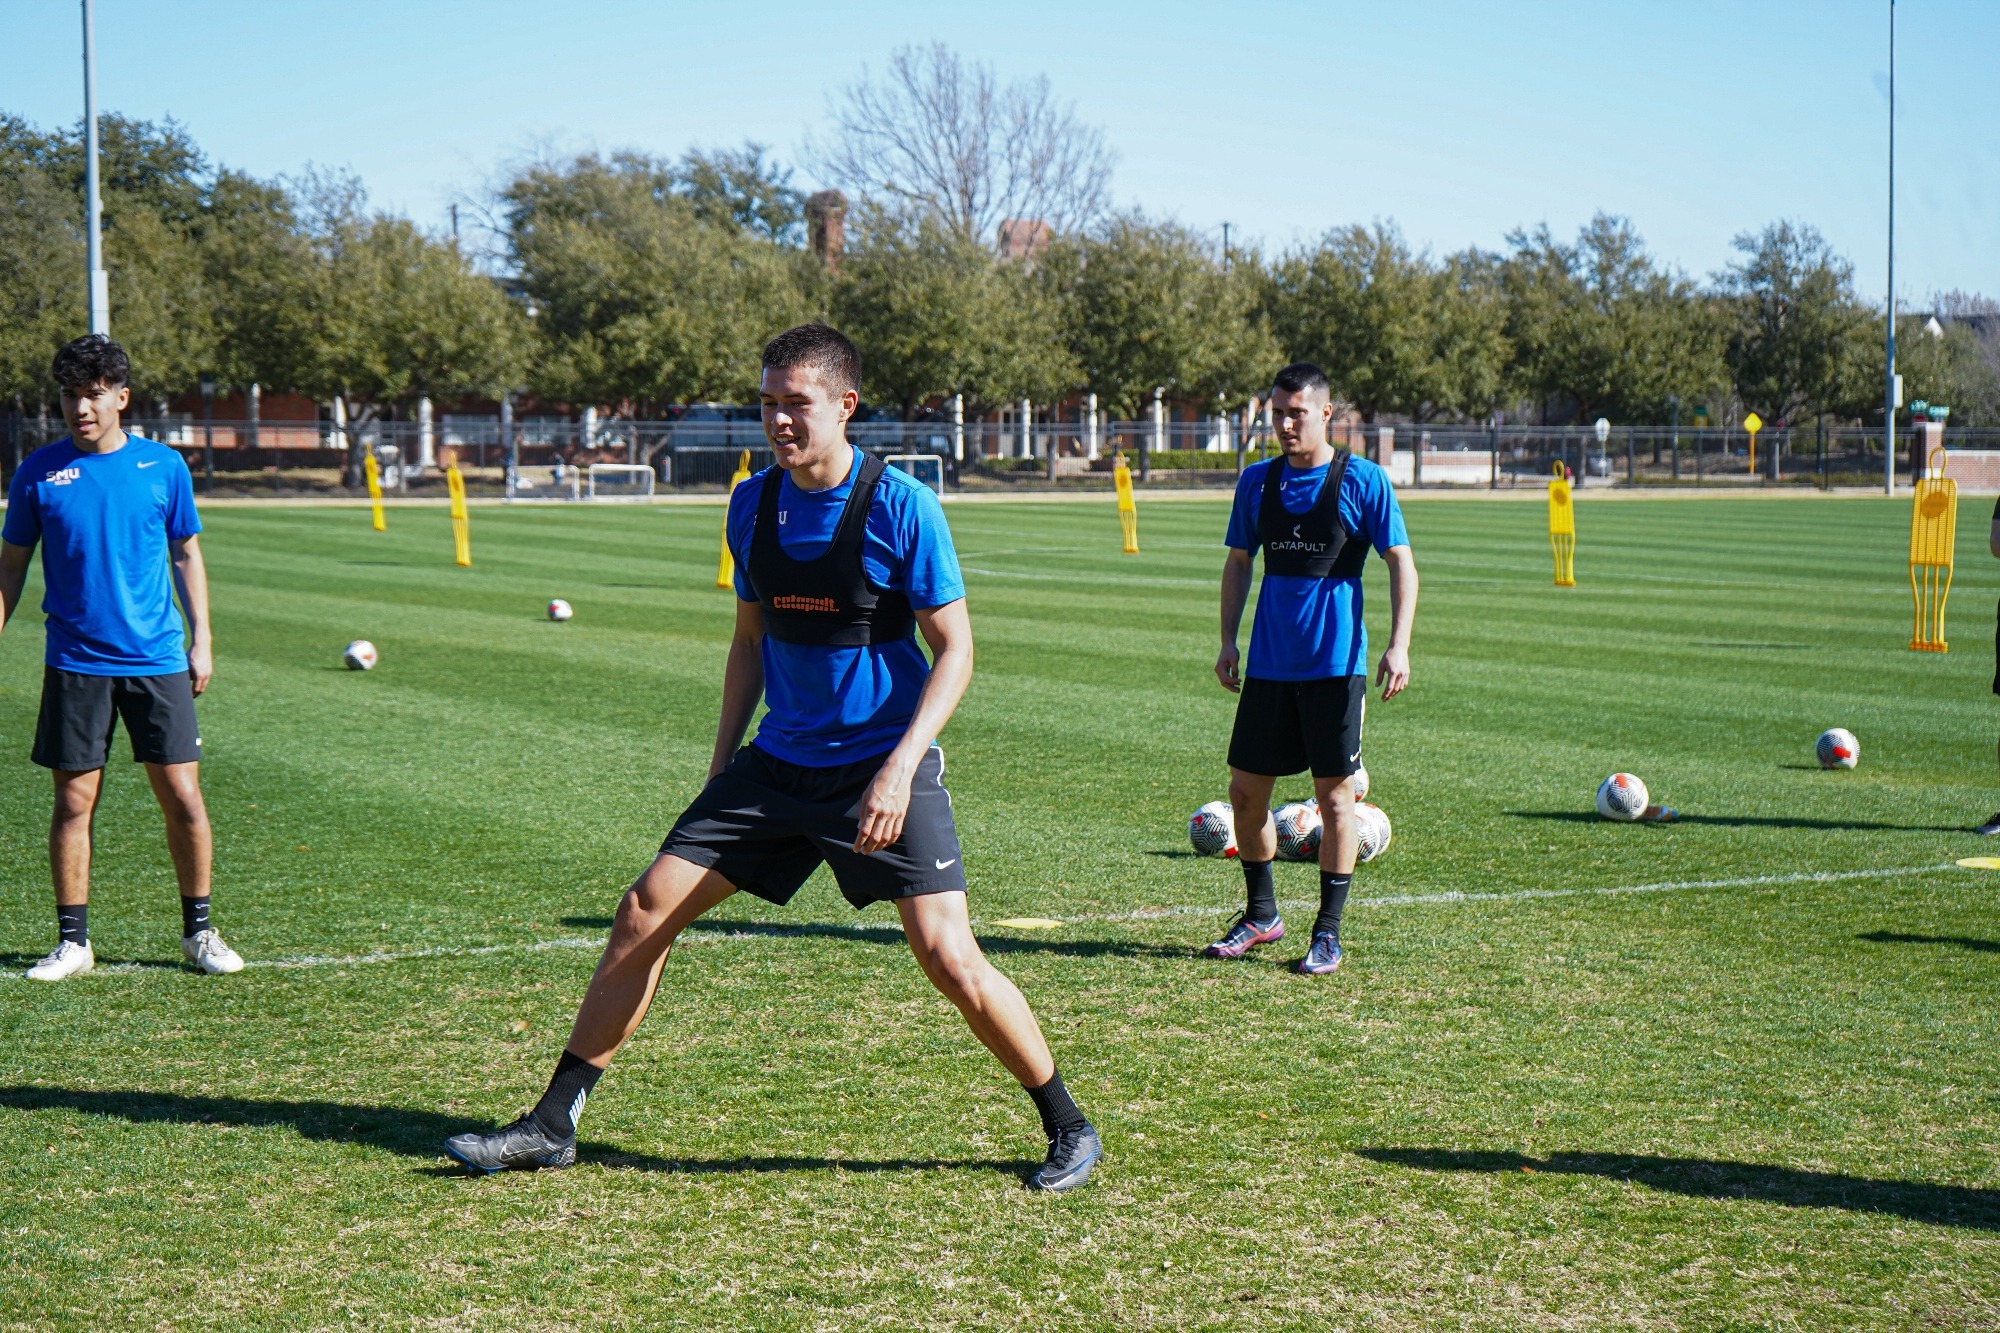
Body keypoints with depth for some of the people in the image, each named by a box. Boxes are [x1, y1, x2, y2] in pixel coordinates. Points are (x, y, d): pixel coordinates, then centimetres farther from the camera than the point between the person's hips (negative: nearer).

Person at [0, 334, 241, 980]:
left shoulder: (163, 466, 3)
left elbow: (186, 556, 11)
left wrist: (201, 640, 6)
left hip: (158, 660, 0)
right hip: (75, 664, 0)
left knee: (183, 798, -1)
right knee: (74, 803, 3)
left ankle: (198, 931, 14)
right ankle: (73, 940, 14)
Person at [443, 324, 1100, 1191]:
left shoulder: (900, 505, -13)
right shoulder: (753, 505, 4)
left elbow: (954, 647, -10)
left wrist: (900, 767, -21)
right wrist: (722, 765, 13)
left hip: (883, 767, -5)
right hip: (778, 762, 6)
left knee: (948, 959, -15)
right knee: (646, 910, 1)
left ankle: (1067, 1128, 6)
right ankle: (553, 1125, 12)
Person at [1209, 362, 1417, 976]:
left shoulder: (1363, 481, -5)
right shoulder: (1258, 481, 8)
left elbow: (1401, 563, -4)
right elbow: (1238, 562, 17)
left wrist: (1398, 645, -14)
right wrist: (1228, 641, 8)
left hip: (1336, 665, -4)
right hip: (1268, 665, 5)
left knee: (1335, 795, -1)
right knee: (1246, 788, 7)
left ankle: (1328, 931, 8)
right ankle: (1261, 915, 24)